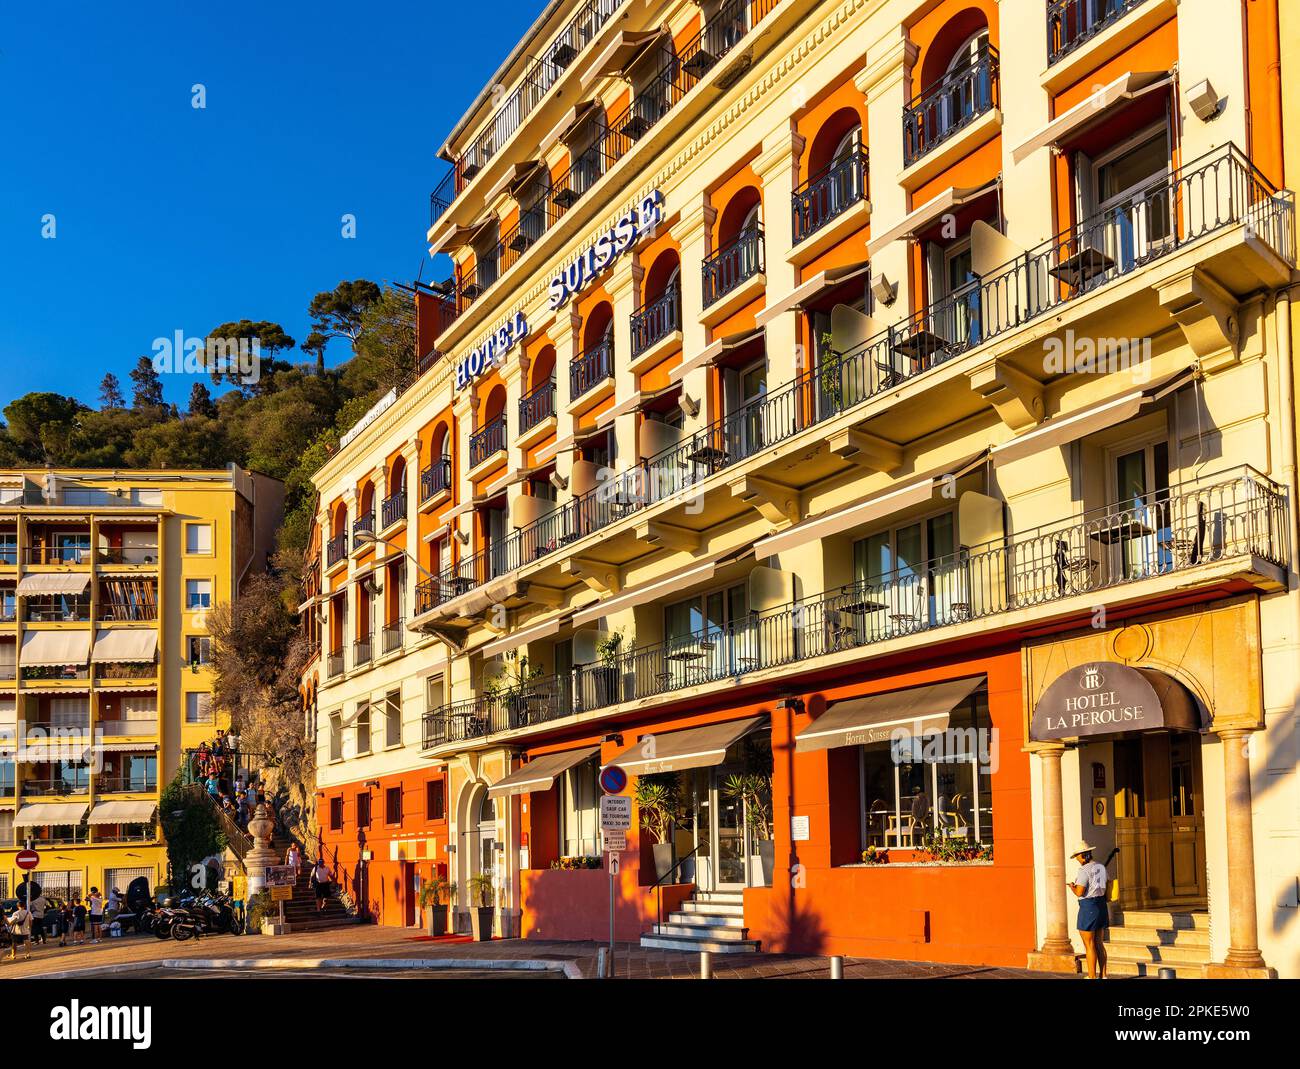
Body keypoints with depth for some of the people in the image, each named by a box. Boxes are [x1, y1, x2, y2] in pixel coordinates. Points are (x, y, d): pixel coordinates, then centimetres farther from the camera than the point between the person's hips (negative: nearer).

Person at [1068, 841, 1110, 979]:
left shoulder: (1084, 870, -17)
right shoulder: (1100, 866, 7)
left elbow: (1079, 892, -21)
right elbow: (1108, 881, 25)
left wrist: (1072, 886, -1)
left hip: (1088, 906, -8)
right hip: (1101, 904, 8)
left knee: (1089, 945, -1)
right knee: (1099, 943, 15)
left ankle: (1092, 977, 1)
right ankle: (1103, 975, 18)